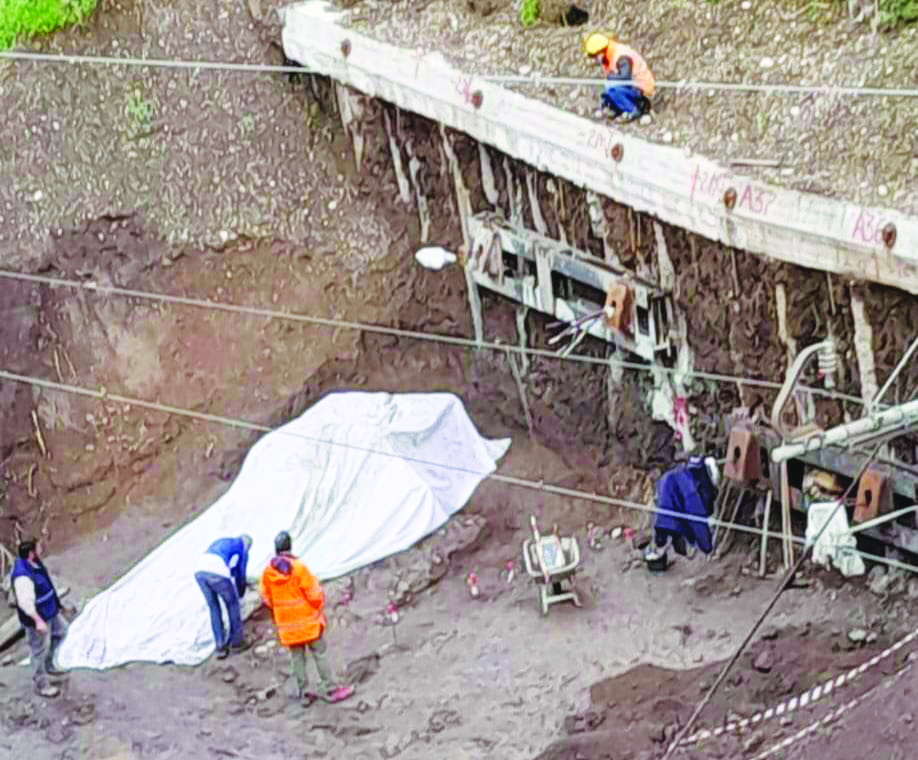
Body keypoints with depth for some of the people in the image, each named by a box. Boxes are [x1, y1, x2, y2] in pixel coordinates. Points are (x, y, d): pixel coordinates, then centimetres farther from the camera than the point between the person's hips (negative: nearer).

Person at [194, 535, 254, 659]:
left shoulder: (220, 542, 38)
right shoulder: (242, 550, 22)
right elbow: (241, 575, 23)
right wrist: (239, 595, 42)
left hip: (200, 572, 5)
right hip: (218, 573, -5)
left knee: (213, 608, 20)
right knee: (233, 605, 18)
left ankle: (220, 647, 21)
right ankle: (236, 643, 28)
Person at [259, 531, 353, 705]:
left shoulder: (268, 572, -7)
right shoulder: (298, 568, -19)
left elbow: (266, 597, 3)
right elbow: (314, 592, -14)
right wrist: (320, 608, 5)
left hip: (287, 625, 4)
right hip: (307, 620, -4)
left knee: (297, 657, 14)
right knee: (319, 653, 7)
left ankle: (303, 693, 18)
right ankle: (328, 689, 11)